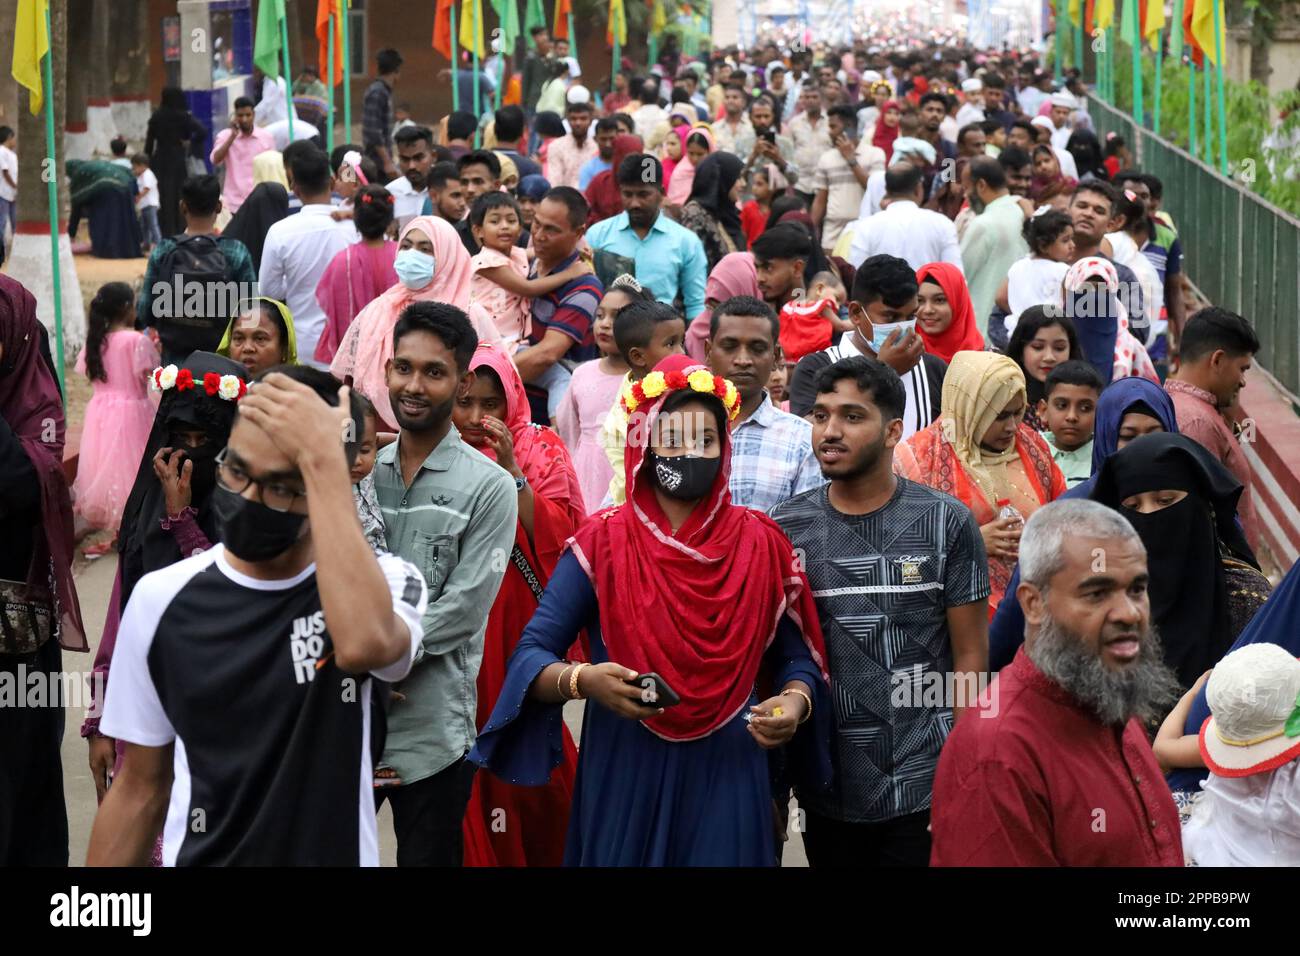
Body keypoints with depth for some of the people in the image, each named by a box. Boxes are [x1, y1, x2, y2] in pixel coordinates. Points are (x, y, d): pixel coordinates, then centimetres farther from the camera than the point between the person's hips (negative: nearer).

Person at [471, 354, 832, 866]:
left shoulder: (761, 544, 1)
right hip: (622, 775, -1)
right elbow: (529, 654, -7)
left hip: (726, 777, 1)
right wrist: (582, 680, -26)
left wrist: (795, 701, -14)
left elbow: (796, 657, 7)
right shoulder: (601, 544, -4)